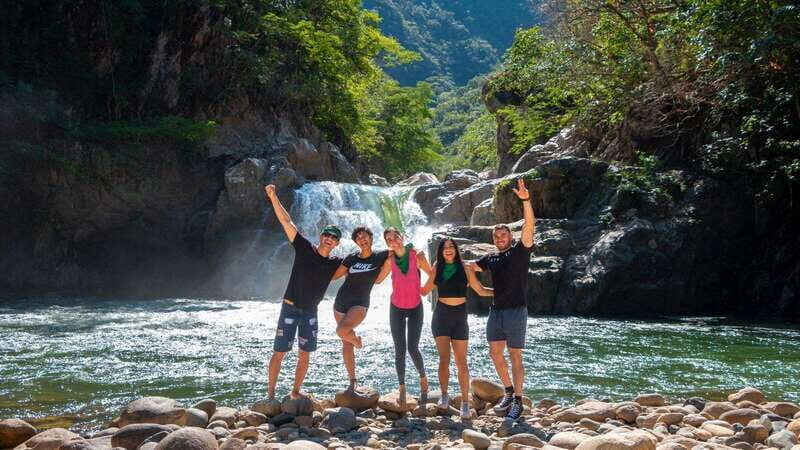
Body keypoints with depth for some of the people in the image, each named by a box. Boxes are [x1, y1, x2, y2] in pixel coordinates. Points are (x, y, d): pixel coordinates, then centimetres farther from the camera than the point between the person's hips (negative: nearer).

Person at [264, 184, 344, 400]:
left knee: (304, 355, 8)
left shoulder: (335, 263, 2)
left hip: (310, 312, 4)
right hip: (290, 308, -4)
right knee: (279, 352, -2)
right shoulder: (305, 248, -7)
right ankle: (270, 394, 6)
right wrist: (273, 197, -16)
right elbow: (286, 221, -11)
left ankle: (295, 392, 21)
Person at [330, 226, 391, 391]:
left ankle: (357, 340, 4)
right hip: (341, 302, 4)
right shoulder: (352, 258, 4)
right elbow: (334, 276, 8)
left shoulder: (380, 257, -2)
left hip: (360, 303, -4)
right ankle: (352, 380, 19)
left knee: (342, 330, -30)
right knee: (346, 345, 7)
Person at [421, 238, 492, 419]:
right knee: (444, 359, -2)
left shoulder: (464, 268, 1)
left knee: (461, 362, -1)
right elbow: (425, 291, 11)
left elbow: (480, 290, 7)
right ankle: (444, 395, 14)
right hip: (441, 315, 1)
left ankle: (465, 402, 4)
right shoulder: (437, 268, 4)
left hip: (460, 317, -1)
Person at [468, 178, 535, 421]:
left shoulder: (520, 251, -3)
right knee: (495, 353, 8)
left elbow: (529, 226, -17)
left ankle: (517, 400, 8)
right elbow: (469, 266, 24)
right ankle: (509, 392, 25)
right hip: (496, 310, 6)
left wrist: (526, 200, -29)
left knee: (515, 356, -1)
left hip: (516, 310, -6)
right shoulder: (490, 258, 12)